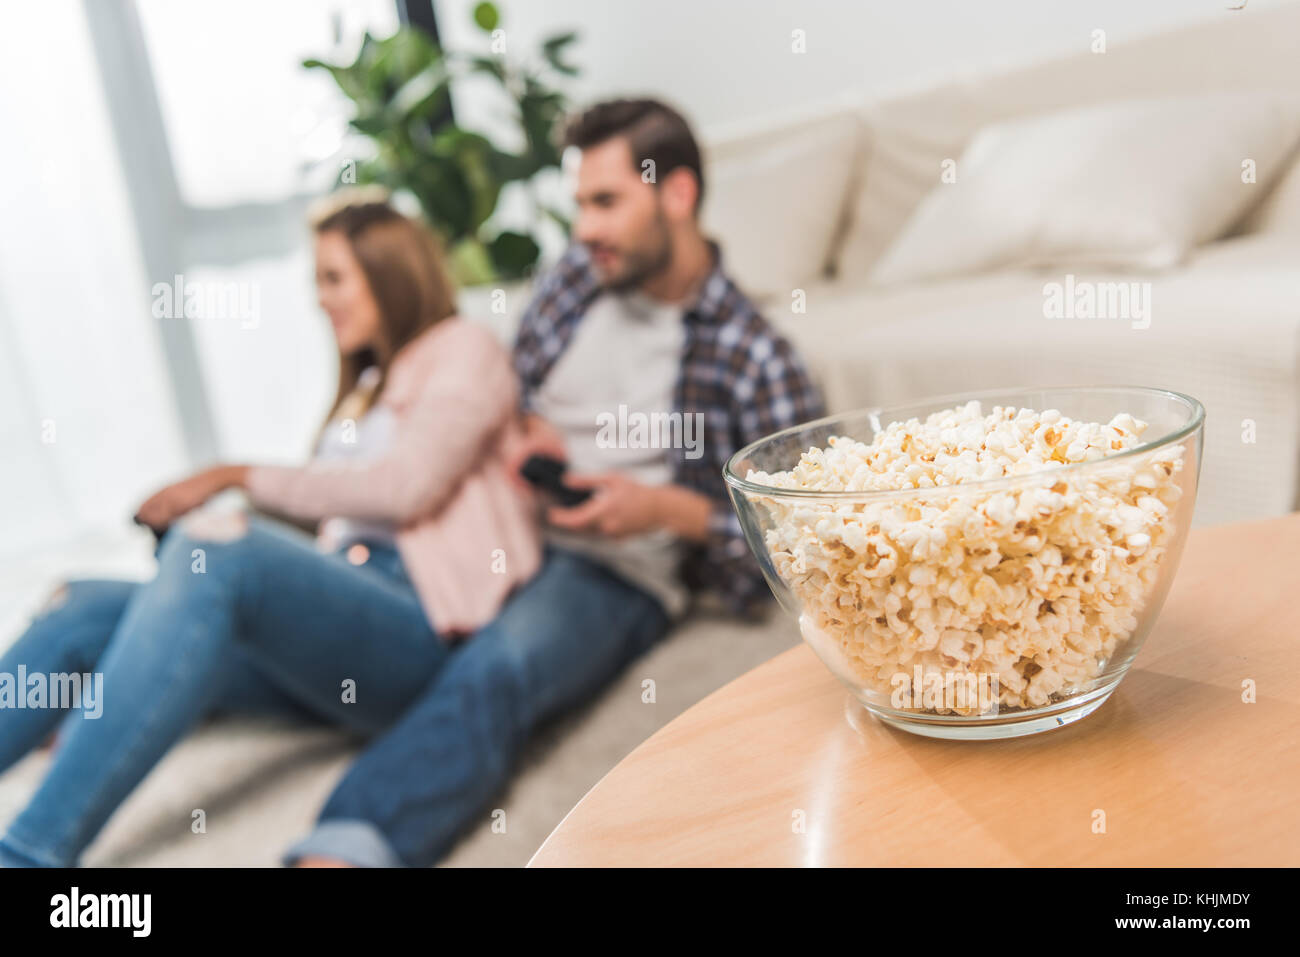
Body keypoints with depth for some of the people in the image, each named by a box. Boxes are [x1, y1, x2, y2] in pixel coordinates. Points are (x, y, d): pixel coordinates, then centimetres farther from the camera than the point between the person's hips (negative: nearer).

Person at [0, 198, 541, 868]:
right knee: (85, 608, -10)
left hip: (420, 630, -7)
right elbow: (331, 518, 17)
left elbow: (407, 485, -9)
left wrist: (239, 477, -2)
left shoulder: (463, 349, 10)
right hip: (330, 617, 7)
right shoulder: (366, 388, 31)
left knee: (219, 544, -31)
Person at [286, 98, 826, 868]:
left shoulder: (753, 358, -3)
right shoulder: (579, 273, 12)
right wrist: (525, 431, 2)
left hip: (617, 572, -6)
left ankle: (340, 849, -48)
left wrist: (666, 508, -14)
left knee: (499, 667, -37)